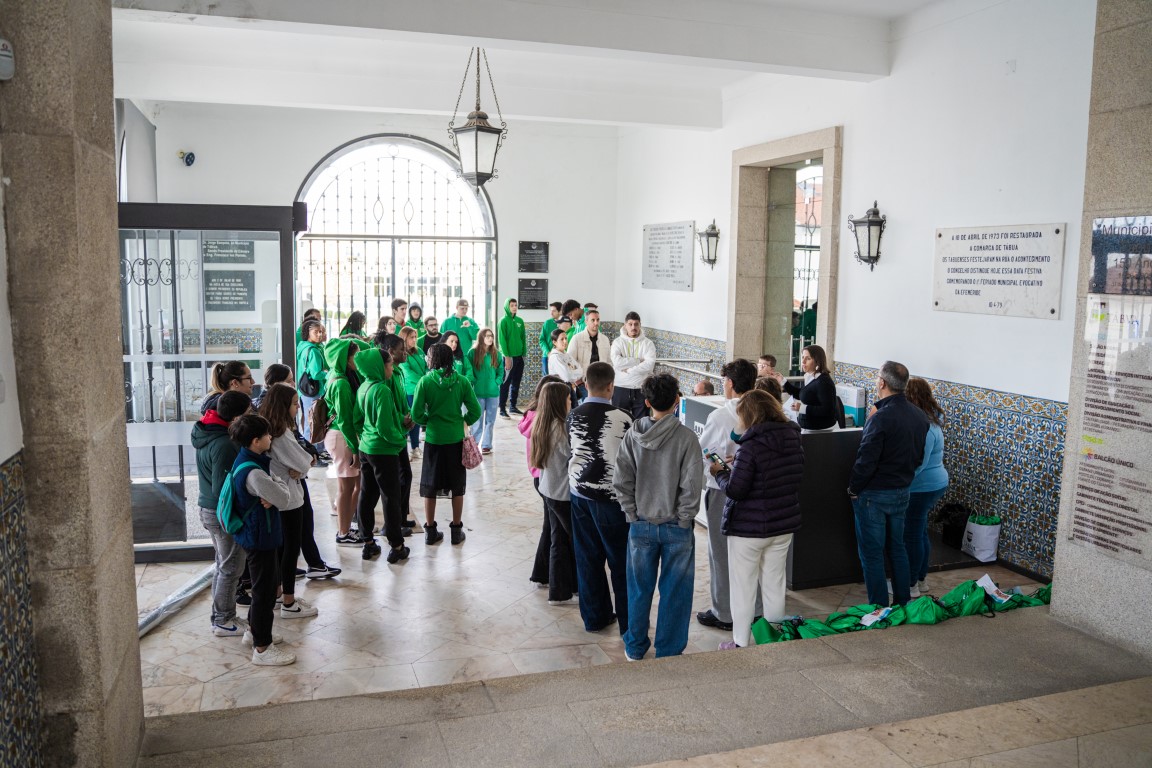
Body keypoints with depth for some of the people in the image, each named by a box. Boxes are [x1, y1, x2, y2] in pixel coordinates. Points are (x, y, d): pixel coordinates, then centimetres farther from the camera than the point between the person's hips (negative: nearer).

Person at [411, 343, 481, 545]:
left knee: (430, 486, 12)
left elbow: (416, 414, -12)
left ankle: (430, 530, 19)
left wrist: (427, 422, 8)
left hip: (433, 439, -1)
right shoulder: (461, 381, -5)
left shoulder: (425, 381, -10)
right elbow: (475, 411, -6)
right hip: (456, 439, 1)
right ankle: (456, 530, 19)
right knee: (457, 486, 13)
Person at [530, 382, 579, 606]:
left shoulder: (541, 426, 4)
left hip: (549, 491, 8)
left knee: (559, 541, 16)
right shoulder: (560, 429, -23)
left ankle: (559, 590, 25)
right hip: (564, 495, -8)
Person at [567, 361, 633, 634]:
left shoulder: (574, 416, -3)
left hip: (579, 491, 5)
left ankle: (594, 617, 25)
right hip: (610, 496, -5)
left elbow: (572, 449, 7)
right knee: (620, 560, 8)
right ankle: (627, 620, 16)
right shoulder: (622, 418, -17)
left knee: (587, 557, 14)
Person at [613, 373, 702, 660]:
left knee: (639, 588, 17)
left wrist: (633, 515, 4)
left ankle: (635, 647, 30)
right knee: (674, 592, 11)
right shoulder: (686, 437, -15)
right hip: (675, 528, -3)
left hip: (641, 526, 3)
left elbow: (622, 482, -5)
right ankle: (668, 652, 20)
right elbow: (691, 485, -17)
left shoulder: (633, 435, -6)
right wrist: (684, 521, -6)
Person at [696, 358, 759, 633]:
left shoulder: (720, 416, -18)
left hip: (724, 492, -5)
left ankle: (724, 614, 18)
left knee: (722, 553, 8)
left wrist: (698, 484, 6)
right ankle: (753, 608, 29)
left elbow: (702, 455, -10)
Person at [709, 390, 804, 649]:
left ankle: (741, 644, 17)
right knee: (775, 584, 18)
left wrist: (720, 472, -1)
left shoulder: (750, 448, -21)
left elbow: (735, 490, -22)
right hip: (784, 526, 7)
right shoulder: (794, 442, 2)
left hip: (749, 529, -7)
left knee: (743, 587, 7)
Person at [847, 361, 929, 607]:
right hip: (903, 492, 8)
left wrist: (853, 489, -10)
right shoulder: (920, 416, 2)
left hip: (874, 494, -8)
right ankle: (903, 601, 28)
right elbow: (919, 456, 11)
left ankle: (879, 608, 9)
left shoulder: (881, 418, -24)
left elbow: (866, 461, -23)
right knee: (897, 547, 20)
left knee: (872, 553, 3)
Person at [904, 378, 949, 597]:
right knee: (920, 533, 19)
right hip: (932, 484, 10)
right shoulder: (929, 419, 5)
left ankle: (911, 585, 12)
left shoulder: (923, 426, -25)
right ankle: (921, 579, 30)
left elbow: (917, 464, -27)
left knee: (913, 536, 1)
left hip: (923, 488, -10)